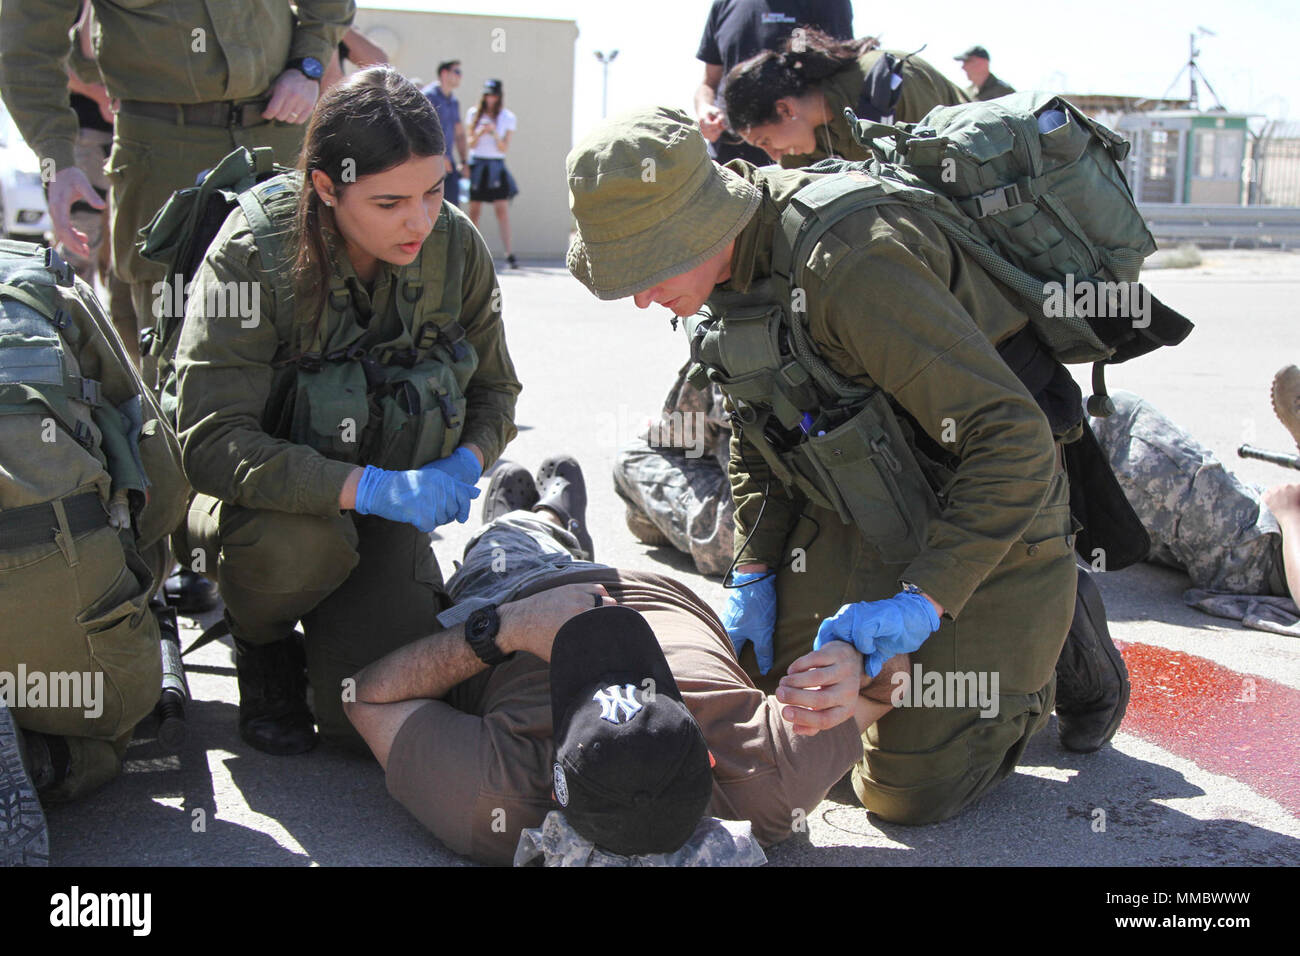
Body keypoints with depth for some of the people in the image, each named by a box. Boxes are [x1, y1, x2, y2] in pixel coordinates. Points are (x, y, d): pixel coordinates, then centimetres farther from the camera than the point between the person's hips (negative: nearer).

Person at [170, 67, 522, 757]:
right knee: (296, 540, -39)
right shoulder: (254, 256, -23)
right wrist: (367, 486, -38)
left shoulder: (455, 246, -11)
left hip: (386, 506, 2)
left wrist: (463, 465, -17)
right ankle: (260, 642, -1)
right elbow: (210, 443, -30)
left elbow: (493, 388, 5)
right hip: (267, 496, -2)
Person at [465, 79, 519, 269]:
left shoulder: (507, 118, 3)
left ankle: (509, 254, -16)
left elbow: (504, 148, -1)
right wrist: (479, 133, -14)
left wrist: (495, 134, -18)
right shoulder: (474, 114, 6)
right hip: (476, 165, 1)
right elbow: (471, 144, 5)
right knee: (474, 211, 0)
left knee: (502, 209, -11)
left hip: (496, 166, -1)